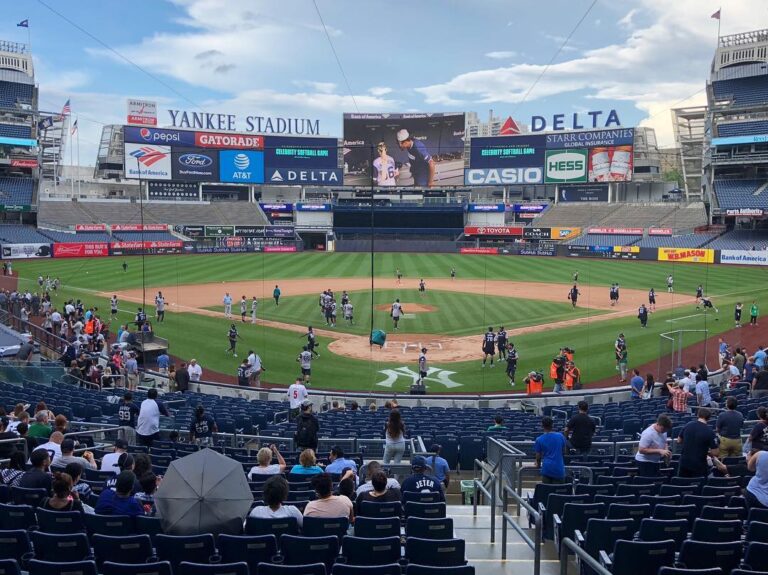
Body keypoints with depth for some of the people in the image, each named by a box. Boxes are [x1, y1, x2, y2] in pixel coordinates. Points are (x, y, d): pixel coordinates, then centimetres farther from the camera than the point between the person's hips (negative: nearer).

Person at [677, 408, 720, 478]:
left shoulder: (688, 425, -3)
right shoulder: (710, 432, -15)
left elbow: (679, 441, 10)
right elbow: (715, 453, -13)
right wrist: (706, 452, 6)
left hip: (684, 462, 4)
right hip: (699, 465, -4)